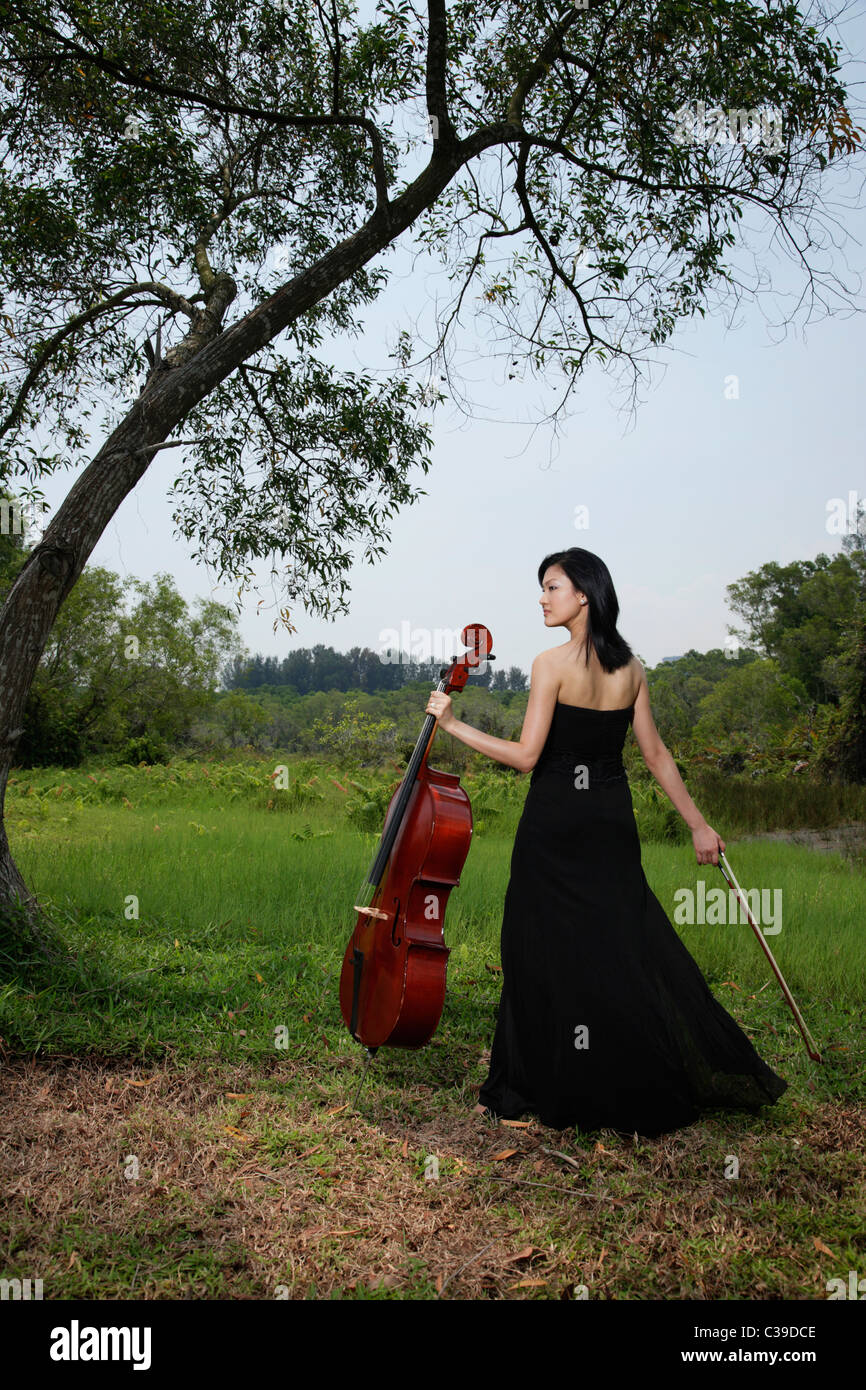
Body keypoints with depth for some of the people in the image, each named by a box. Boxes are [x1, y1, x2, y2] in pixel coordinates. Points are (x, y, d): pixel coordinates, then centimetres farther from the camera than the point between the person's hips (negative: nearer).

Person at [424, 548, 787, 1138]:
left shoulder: (552, 664, -13)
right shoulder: (631, 667, 4)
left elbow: (526, 756, -17)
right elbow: (657, 755, 5)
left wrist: (454, 724, -12)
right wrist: (698, 825, 12)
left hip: (554, 825, -5)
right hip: (612, 821, 6)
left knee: (546, 952, 6)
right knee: (627, 950, 14)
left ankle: (543, 1088, 18)